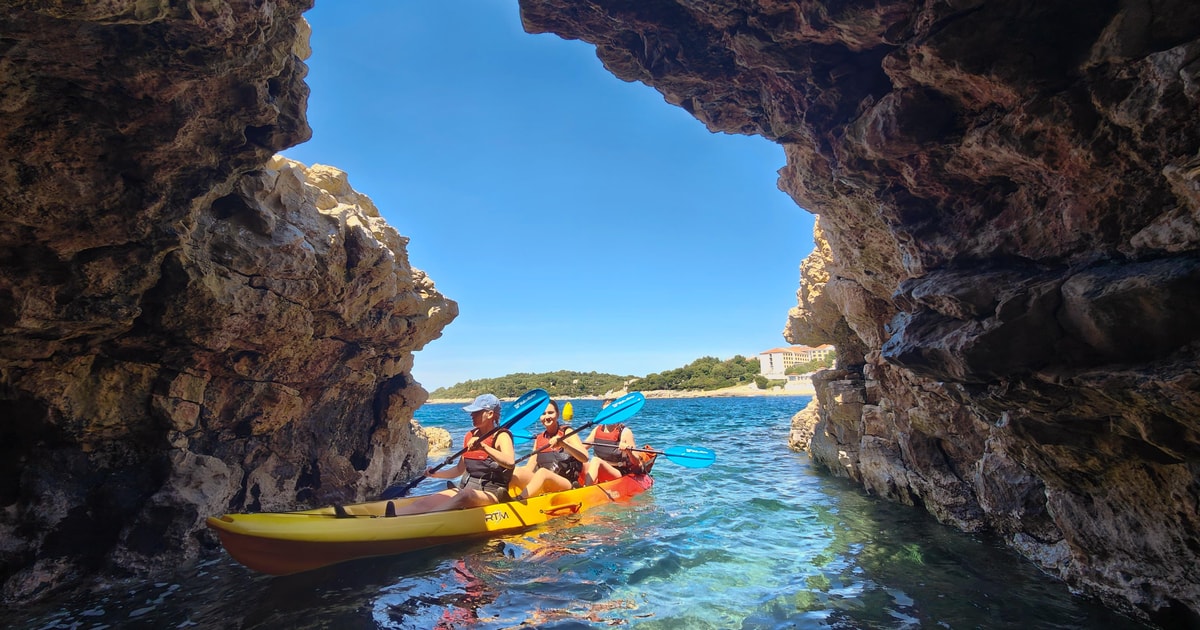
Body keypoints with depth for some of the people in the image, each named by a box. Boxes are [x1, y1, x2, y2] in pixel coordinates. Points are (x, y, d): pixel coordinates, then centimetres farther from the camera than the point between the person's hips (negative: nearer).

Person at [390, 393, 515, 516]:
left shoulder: (501, 436, -7)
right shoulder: (470, 436, 13)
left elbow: (510, 462, -28)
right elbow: (459, 469, 20)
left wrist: (483, 447, -37)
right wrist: (436, 474, 4)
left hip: (493, 492, -7)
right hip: (468, 487, 7)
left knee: (465, 495, -39)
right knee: (427, 501, -15)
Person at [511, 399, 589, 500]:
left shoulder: (567, 432, 1)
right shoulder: (539, 438, 16)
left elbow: (585, 458, -14)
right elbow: (529, 468, 11)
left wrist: (563, 444, -28)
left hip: (567, 485, -5)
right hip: (543, 487, 5)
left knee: (543, 472, -34)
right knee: (518, 472, -21)